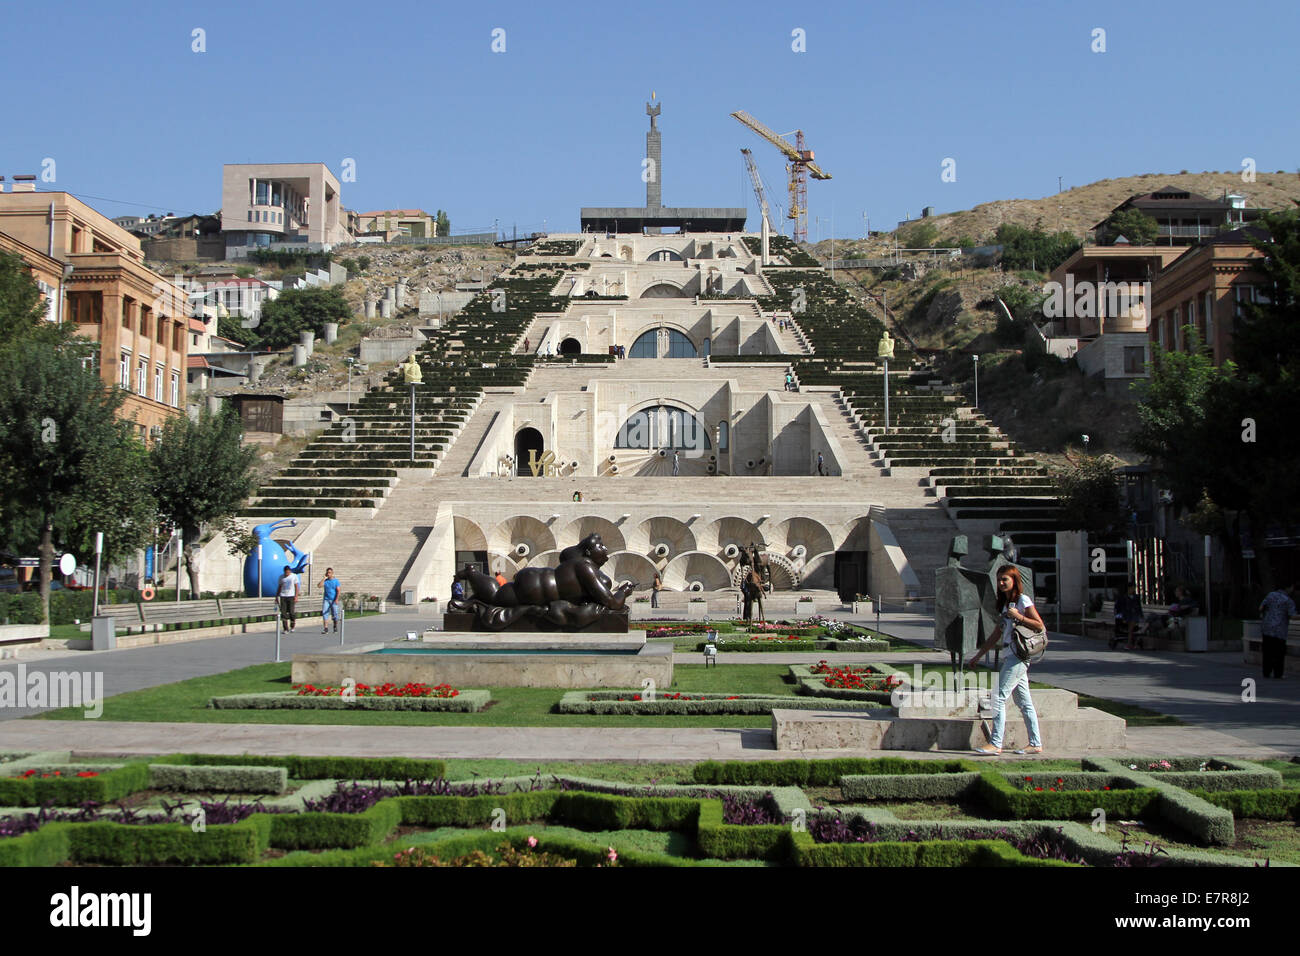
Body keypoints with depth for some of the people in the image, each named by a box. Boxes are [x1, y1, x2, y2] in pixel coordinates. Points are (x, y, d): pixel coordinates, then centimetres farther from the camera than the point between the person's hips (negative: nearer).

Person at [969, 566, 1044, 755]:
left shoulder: (1023, 600, -5)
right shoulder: (1005, 603, 19)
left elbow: (1041, 626, -9)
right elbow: (996, 635, 22)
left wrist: (1019, 617, -18)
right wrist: (978, 655, 22)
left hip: (1018, 656, -9)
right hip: (1009, 657, 9)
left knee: (999, 697, -13)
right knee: (1024, 702, 9)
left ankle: (995, 744, -14)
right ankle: (1036, 744, 12)